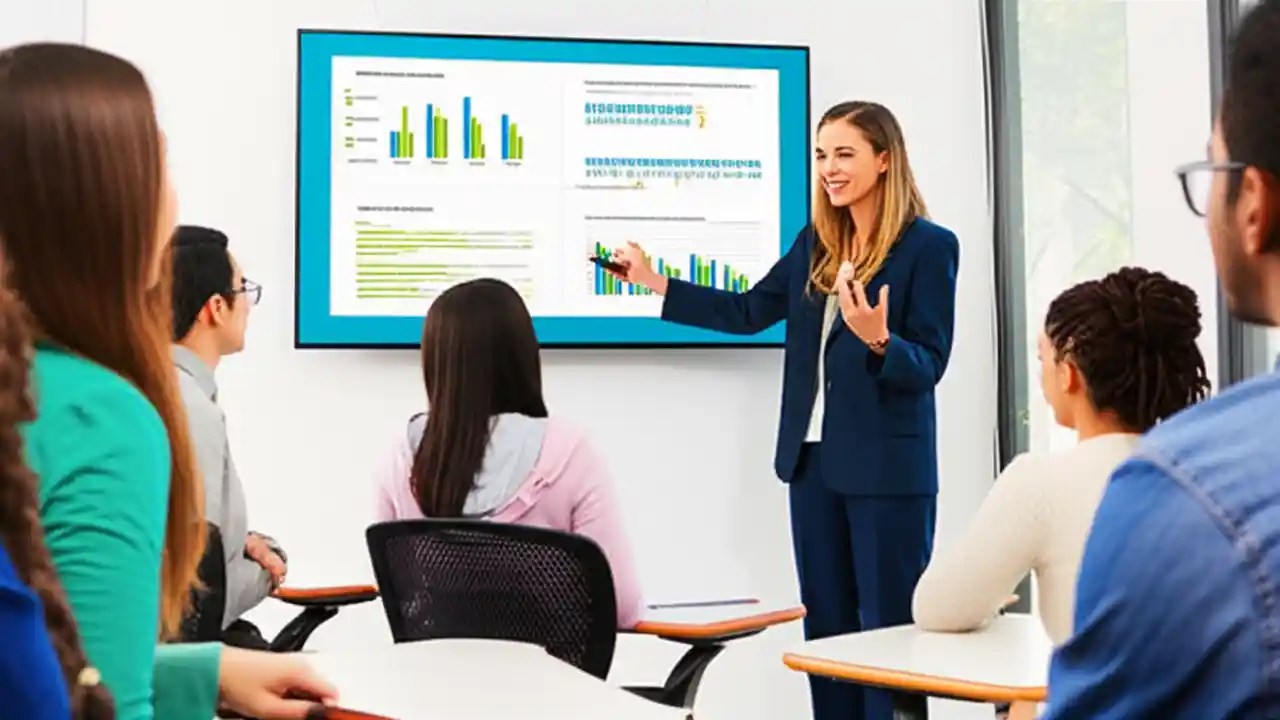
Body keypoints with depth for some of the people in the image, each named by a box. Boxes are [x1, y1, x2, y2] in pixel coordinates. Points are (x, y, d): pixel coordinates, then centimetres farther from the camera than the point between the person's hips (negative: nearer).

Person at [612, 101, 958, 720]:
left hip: (888, 470, -6)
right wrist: (654, 283, 14)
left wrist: (878, 340, -32)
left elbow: (928, 365, -12)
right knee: (826, 630, 13)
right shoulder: (815, 243, 10)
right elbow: (747, 312, 16)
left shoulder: (929, 246, -8)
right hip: (813, 459, 7)